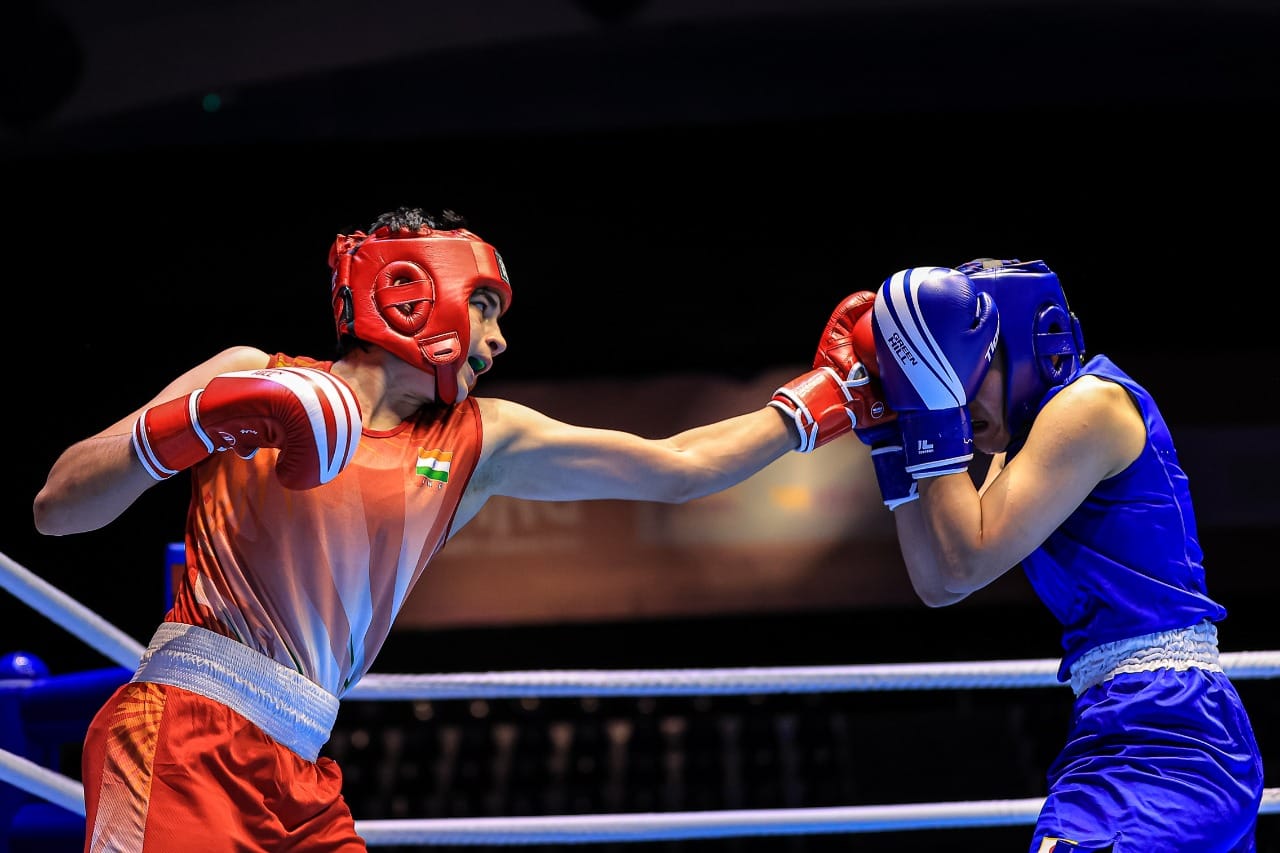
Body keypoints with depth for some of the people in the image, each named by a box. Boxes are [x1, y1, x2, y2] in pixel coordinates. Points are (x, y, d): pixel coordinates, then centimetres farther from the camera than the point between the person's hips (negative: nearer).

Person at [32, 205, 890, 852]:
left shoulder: (481, 442, 16)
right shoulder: (254, 377, 4)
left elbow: (677, 468, 18)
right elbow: (56, 509, -2)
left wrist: (826, 395, 19)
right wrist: (194, 424, -17)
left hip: (298, 778, 6)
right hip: (183, 731, -6)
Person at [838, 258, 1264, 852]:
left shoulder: (1092, 402, -8)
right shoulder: (1027, 440, 19)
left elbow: (966, 565, -12)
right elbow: (937, 586, 15)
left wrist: (934, 408, -8)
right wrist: (889, 436, 12)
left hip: (1156, 726, -11)